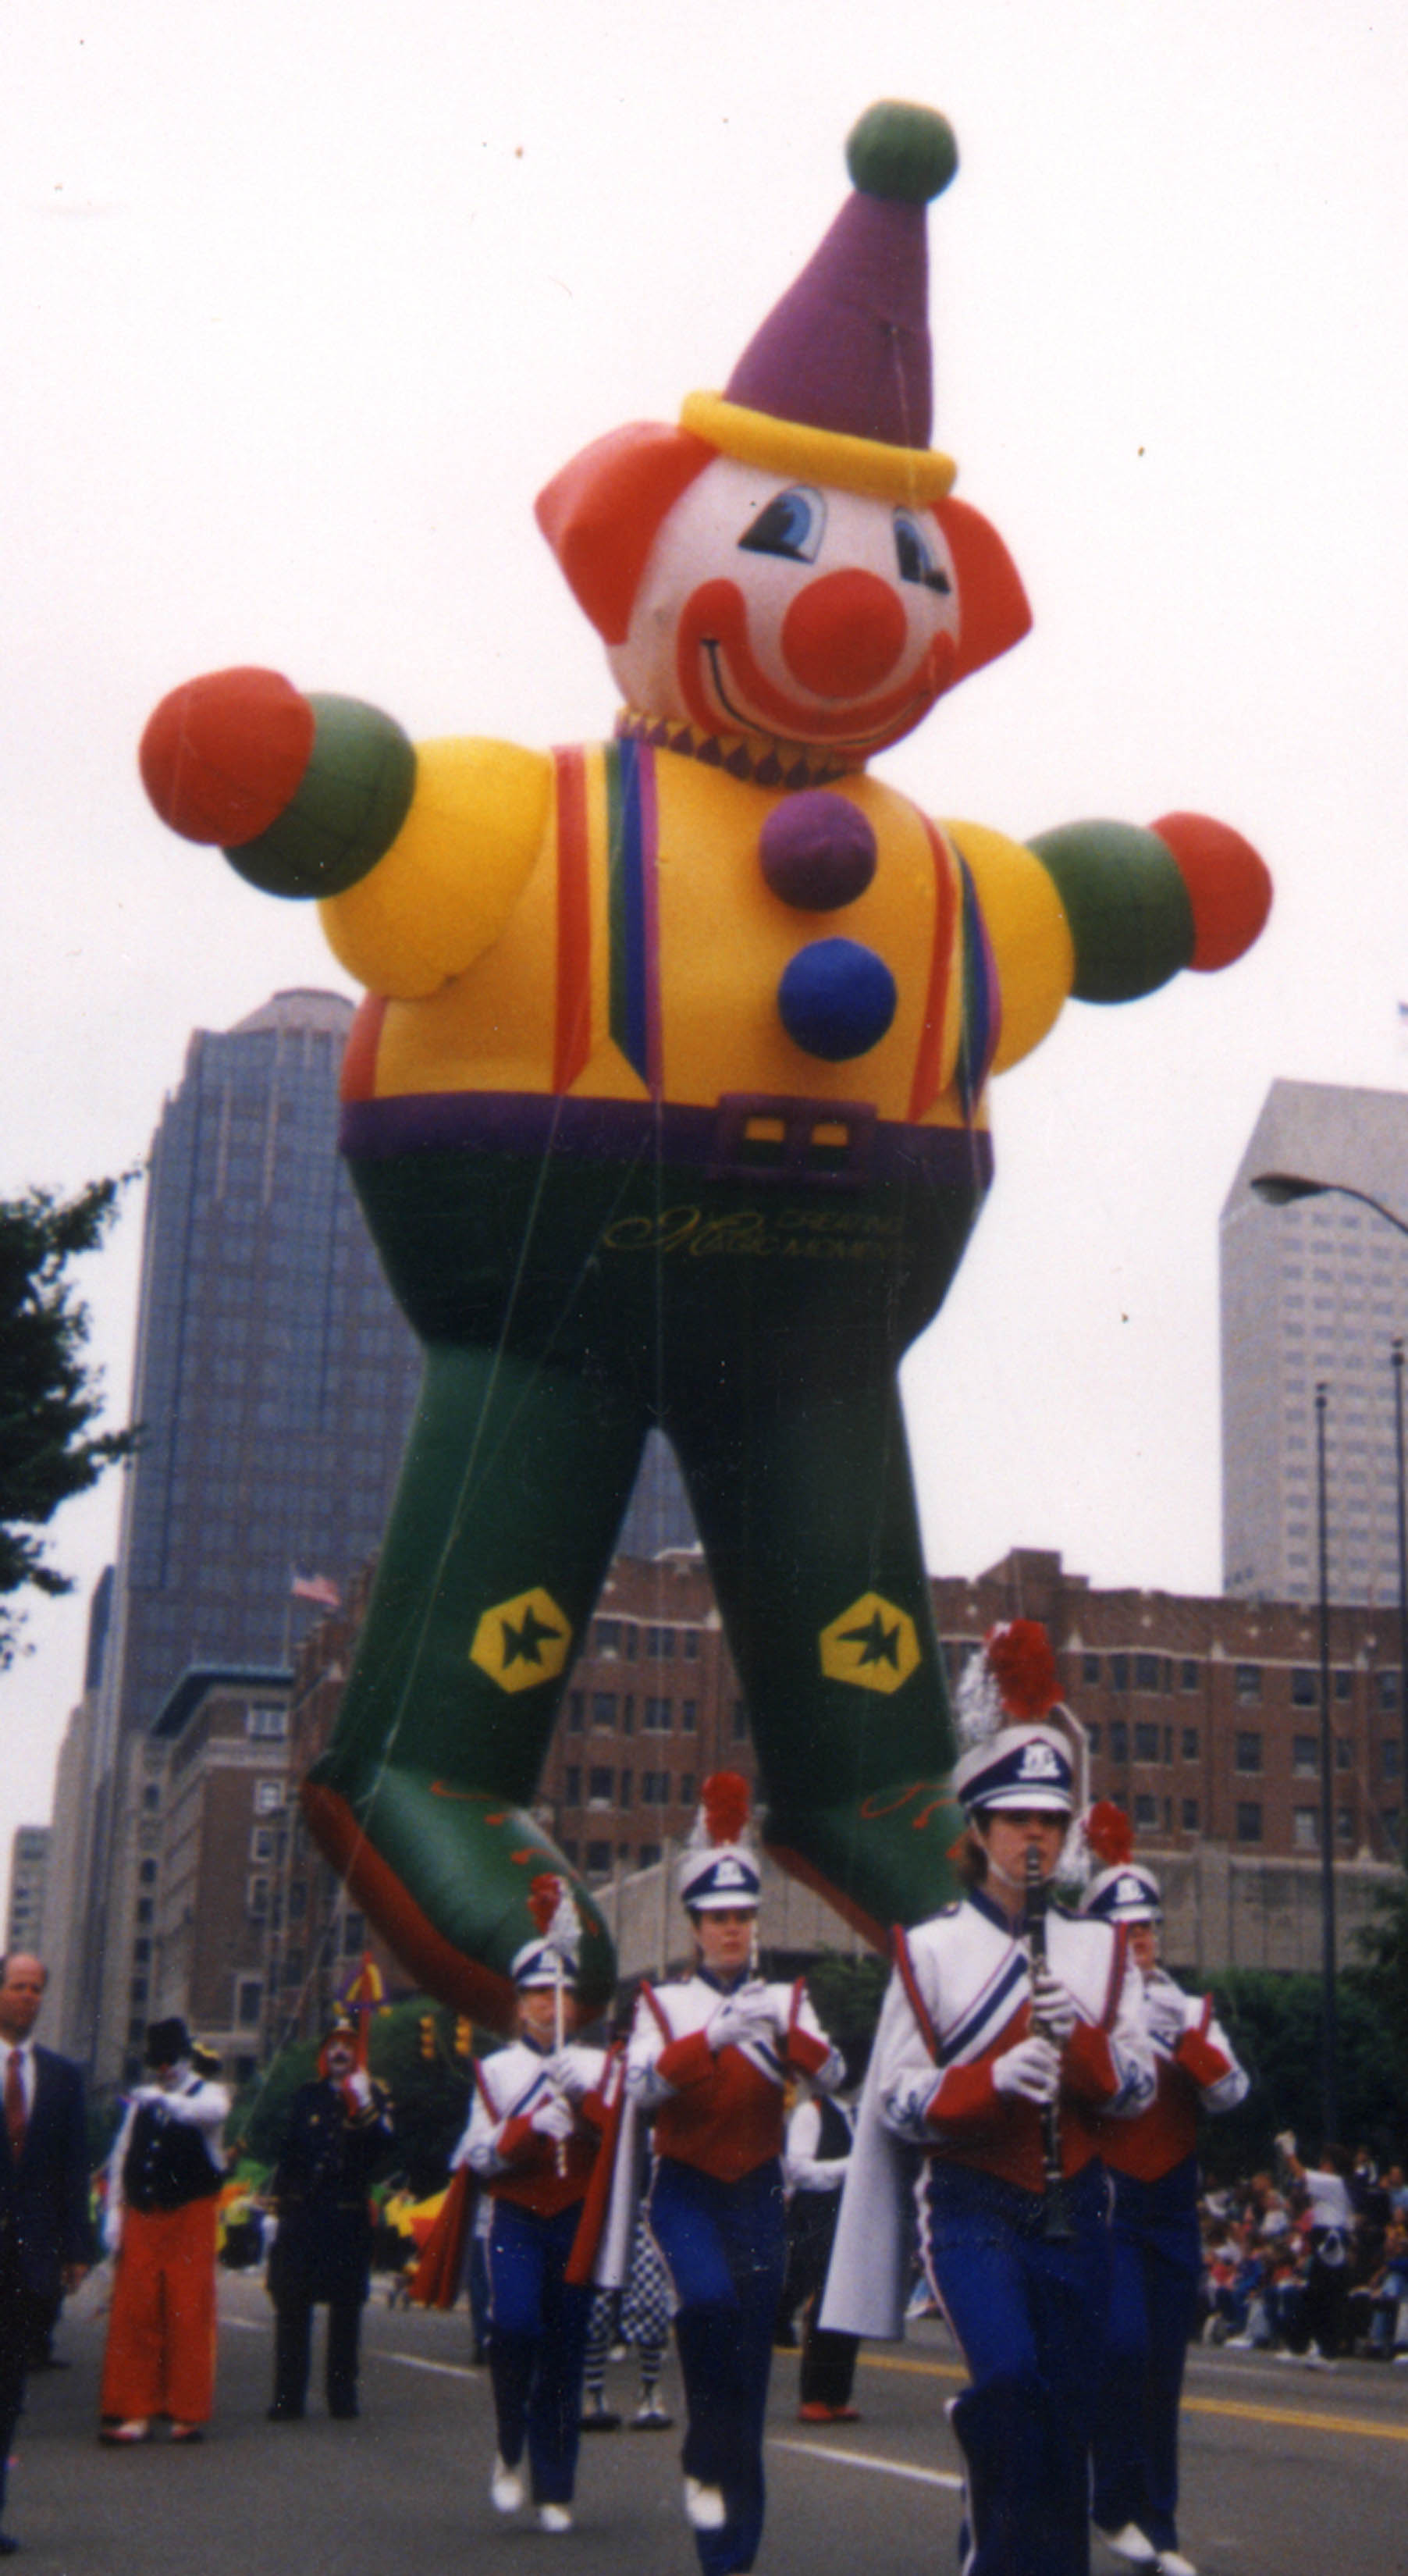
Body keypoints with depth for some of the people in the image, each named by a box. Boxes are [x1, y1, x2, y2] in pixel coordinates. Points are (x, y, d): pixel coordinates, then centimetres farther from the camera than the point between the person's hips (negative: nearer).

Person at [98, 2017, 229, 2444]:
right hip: (142, 2217, 3)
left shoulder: (209, 2094, 3)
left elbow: (210, 2112, -23)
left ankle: (188, 2412, 5)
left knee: (189, 2315, -3)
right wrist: (114, 2211, 5)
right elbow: (120, 2157, 14)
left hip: (191, 2218, -3)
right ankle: (134, 2412, 7)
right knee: (133, 2315, 0)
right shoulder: (141, 2101, 14)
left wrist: (164, 2099, -38)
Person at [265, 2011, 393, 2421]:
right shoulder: (306, 2096, 14)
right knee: (291, 2305, 0)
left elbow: (380, 2147, -11)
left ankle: (343, 2397, 8)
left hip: (349, 2216, -2)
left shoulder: (373, 2096, 6)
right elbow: (286, 2152, 16)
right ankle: (288, 2398, 5)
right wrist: (278, 2202, 9)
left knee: (346, 2308, 2)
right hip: (302, 2214, 2)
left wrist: (363, 2108, -25)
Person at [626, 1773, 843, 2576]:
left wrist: (786, 2031, -31)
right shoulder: (665, 2002, 2)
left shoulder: (784, 2000, 6)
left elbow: (832, 2075, -12)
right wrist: (714, 2036, -31)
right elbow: (642, 2085, -17)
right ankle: (707, 2464, -10)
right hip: (686, 2188, -2)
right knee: (709, 2299, -31)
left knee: (750, 2360, 0)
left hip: (758, 2193, 2)